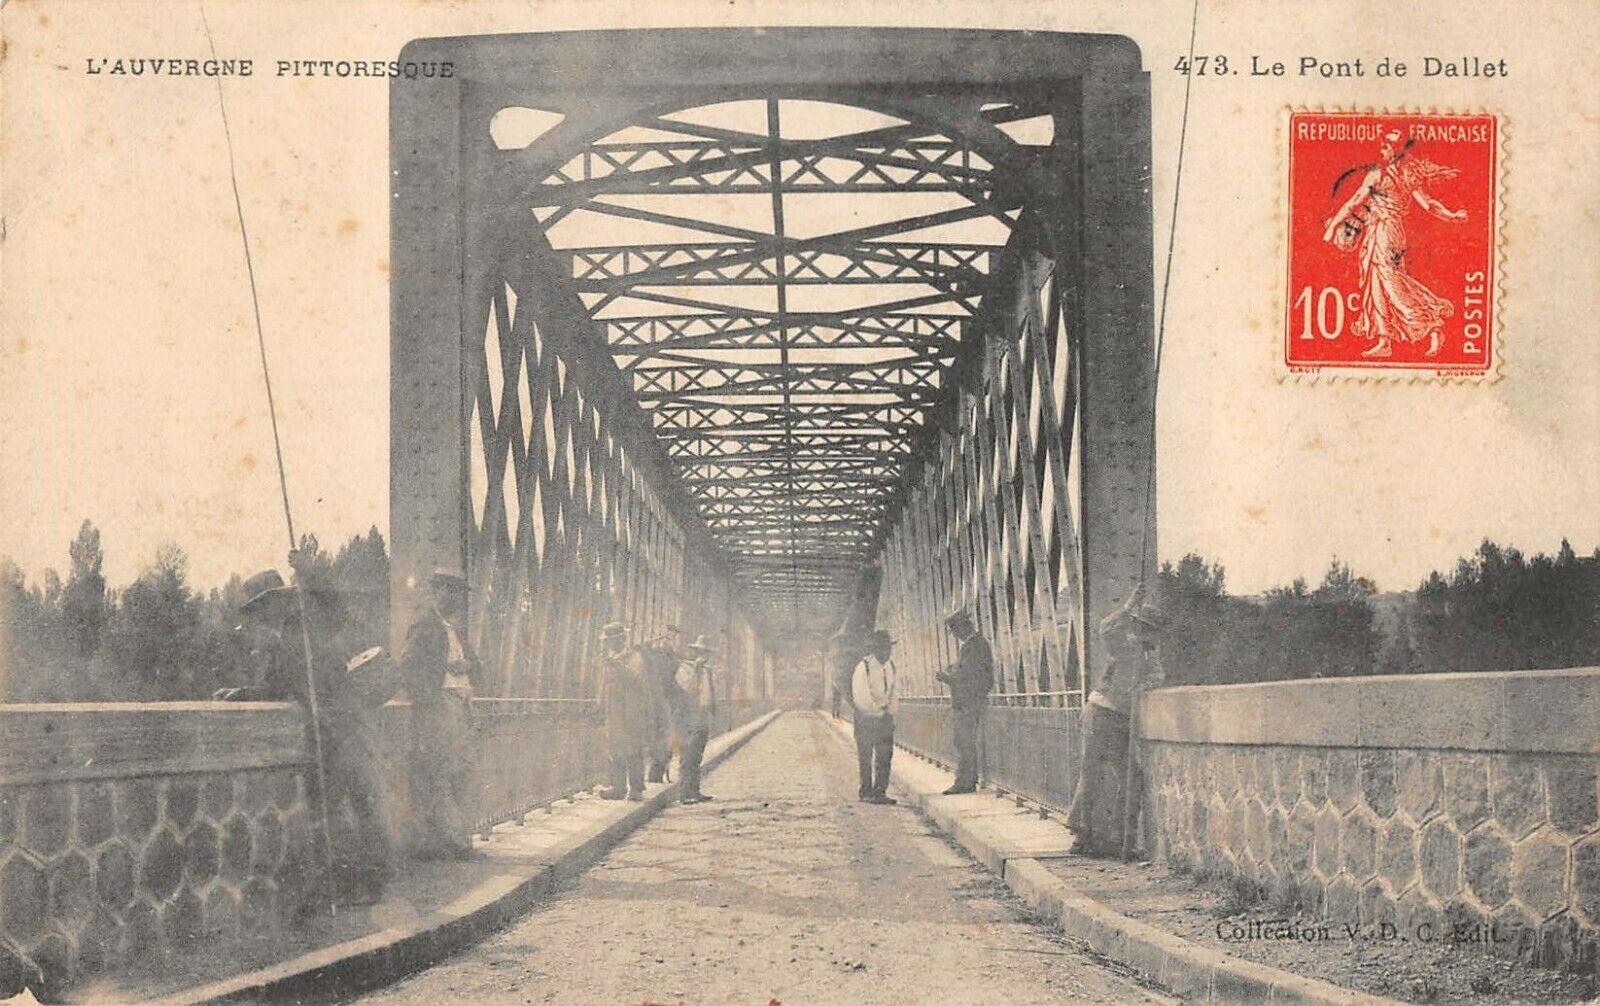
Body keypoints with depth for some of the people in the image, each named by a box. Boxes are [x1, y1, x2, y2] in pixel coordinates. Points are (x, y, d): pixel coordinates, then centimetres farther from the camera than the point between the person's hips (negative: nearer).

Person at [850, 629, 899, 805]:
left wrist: (890, 710, 0)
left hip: (885, 718, 6)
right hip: (866, 718, -6)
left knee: (885, 756, 4)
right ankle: (866, 792, 5)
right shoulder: (863, 667, -14)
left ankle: (880, 792, 9)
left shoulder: (890, 666, 6)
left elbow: (895, 690, 12)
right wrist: (878, 709, -10)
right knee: (865, 757, -2)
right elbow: (861, 696, -16)